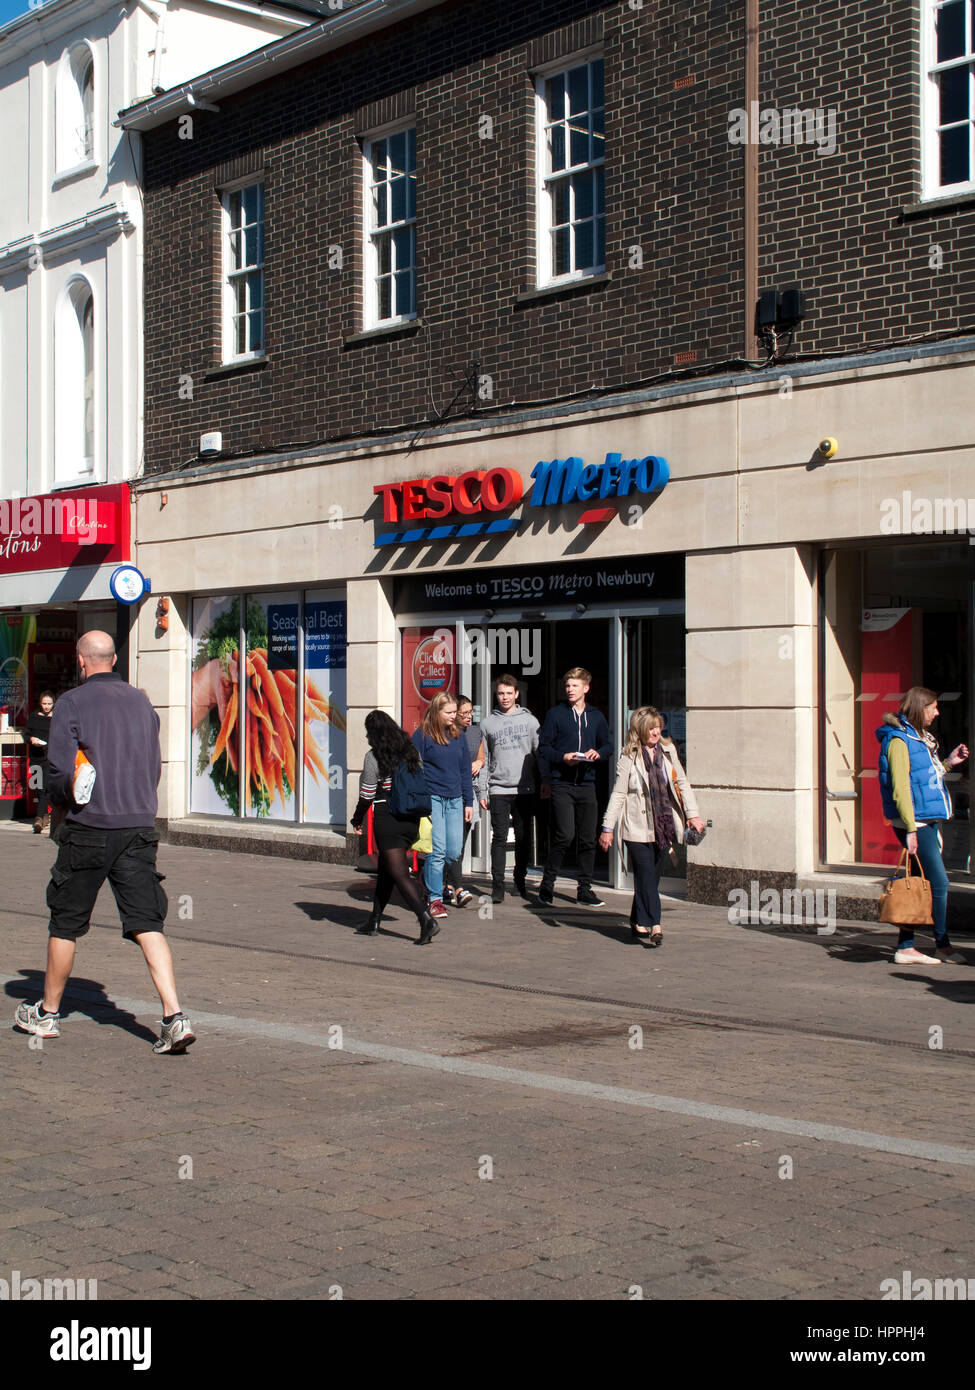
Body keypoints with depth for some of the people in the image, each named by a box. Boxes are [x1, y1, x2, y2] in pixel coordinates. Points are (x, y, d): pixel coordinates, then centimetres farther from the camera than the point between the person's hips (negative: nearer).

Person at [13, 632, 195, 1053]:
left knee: (66, 924, 11)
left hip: (89, 828, -4)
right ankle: (174, 1016, -14)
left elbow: (60, 770, -10)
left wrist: (62, 799, 9)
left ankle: (47, 1013, 25)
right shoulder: (141, 702, 9)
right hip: (140, 827, 4)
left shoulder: (71, 703, -6)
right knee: (147, 923, -1)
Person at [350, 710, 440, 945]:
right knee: (385, 870, 19)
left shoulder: (373, 757, -9)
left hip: (387, 820, -6)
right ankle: (374, 921, 25)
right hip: (412, 819, 7)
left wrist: (357, 820, 6)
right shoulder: (411, 752, 7)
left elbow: (367, 796, -8)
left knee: (399, 874, -5)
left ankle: (426, 920, -21)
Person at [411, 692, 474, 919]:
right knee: (437, 850, -9)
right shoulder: (422, 736, -3)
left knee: (454, 851, 2)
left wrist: (468, 802, 15)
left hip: (454, 801, 5)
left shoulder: (458, 737, 13)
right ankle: (435, 899, -1)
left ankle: (428, 875, 30)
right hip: (431, 799, -5)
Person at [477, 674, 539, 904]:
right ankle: (497, 885, -4)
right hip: (499, 790, -1)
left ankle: (520, 880, 19)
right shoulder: (488, 723, 8)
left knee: (523, 838, 6)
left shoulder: (529, 720, 7)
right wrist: (483, 791, 3)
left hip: (525, 789, 1)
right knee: (499, 838, -5)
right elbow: (483, 760, 9)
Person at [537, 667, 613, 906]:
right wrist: (562, 757, -14)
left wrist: (598, 753, -1)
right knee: (565, 835, -14)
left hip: (587, 785, 4)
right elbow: (543, 747, 2)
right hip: (561, 785, -4)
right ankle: (546, 884, 0)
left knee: (589, 838, 4)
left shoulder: (596, 717, 14)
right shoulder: (555, 714, 3)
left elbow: (608, 745, 21)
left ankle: (585, 890, 13)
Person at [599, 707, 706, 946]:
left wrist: (692, 814, 8)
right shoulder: (629, 758, -5)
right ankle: (652, 926, -8)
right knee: (646, 875, -8)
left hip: (663, 825, 4)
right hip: (638, 827, -4)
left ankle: (639, 923, 21)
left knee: (650, 876, 8)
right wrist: (608, 828, -4)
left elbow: (682, 783, 14)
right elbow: (618, 794, -3)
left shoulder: (667, 751, 7)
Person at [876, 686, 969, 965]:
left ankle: (905, 948, 12)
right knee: (938, 882, -6)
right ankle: (943, 946, 4)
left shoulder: (920, 738, 17)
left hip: (928, 822, 9)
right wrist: (910, 828, -21)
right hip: (914, 822, -9)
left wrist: (947, 763, 15)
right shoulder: (898, 739, -12)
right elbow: (900, 787, -18)